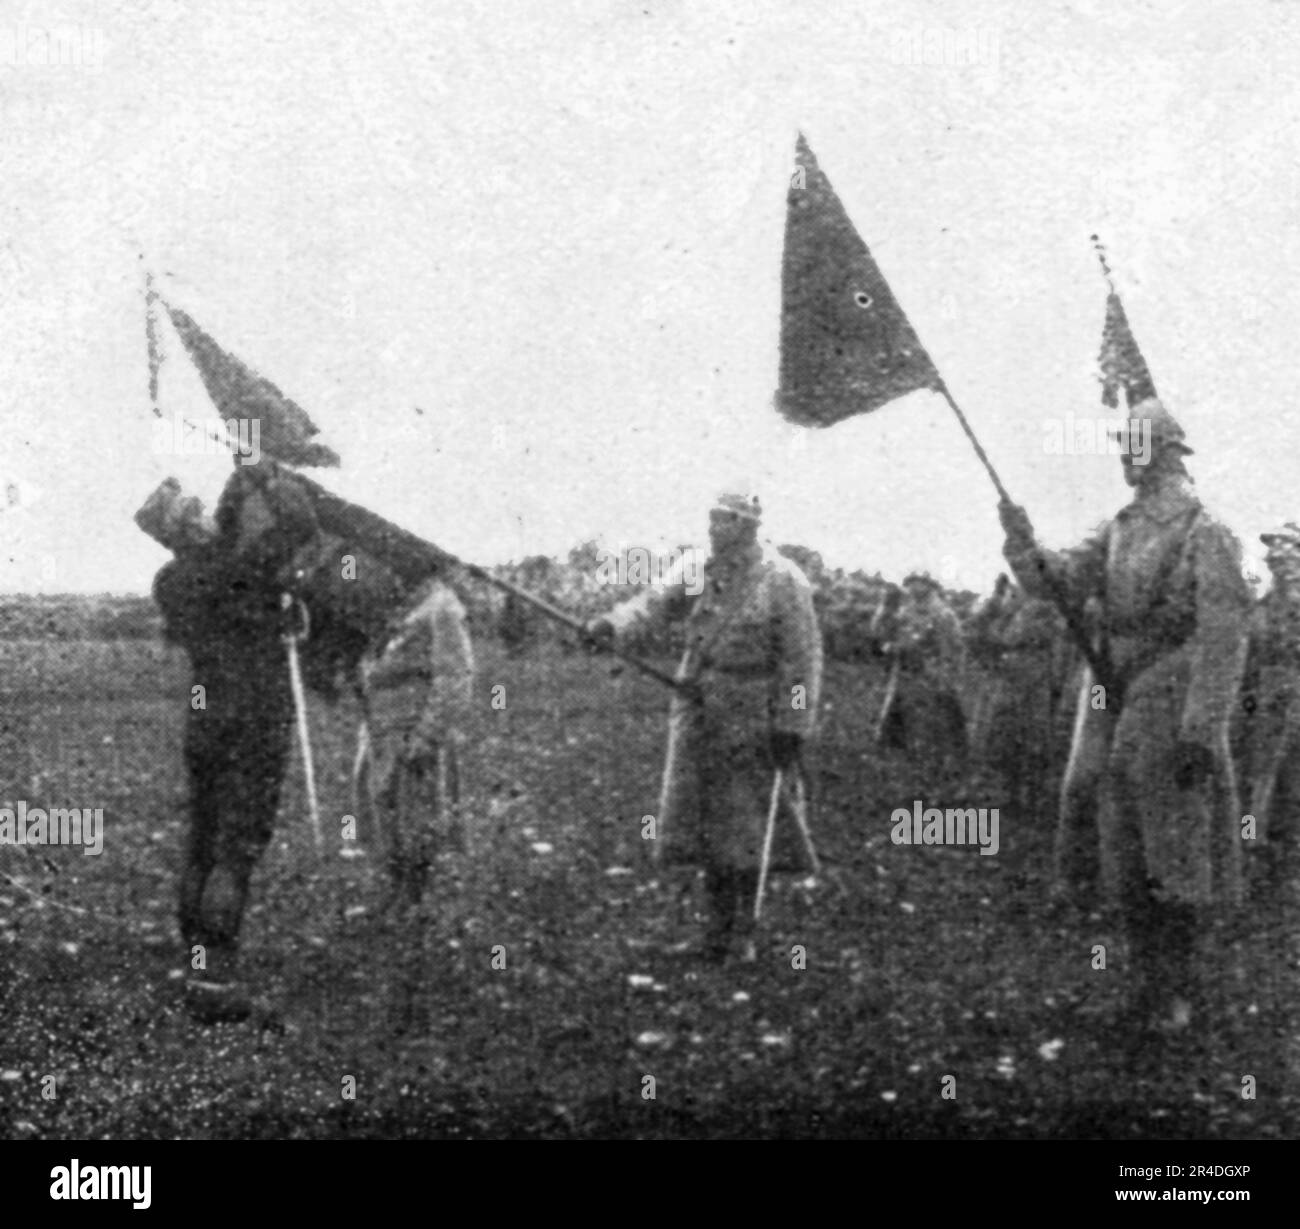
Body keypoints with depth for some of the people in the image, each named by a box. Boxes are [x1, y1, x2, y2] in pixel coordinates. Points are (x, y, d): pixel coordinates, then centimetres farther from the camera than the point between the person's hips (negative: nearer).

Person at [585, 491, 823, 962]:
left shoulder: (783, 581, -8)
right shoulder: (701, 571, 8)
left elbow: (803, 658, -9)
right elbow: (657, 602, -6)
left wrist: (793, 726, -13)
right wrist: (612, 624, -26)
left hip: (753, 715, -5)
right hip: (699, 708, 5)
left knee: (747, 824, -1)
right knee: (703, 815, 8)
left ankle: (744, 931, 9)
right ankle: (719, 925, 19)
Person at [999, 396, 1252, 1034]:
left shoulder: (1205, 535, -12)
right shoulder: (1119, 532, 11)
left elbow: (1224, 639, -17)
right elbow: (1063, 584, 4)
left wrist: (1201, 731, -21)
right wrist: (1022, 544, -14)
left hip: (1178, 713, -8)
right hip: (1127, 715, 8)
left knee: (1182, 856, -1)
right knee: (1129, 860, 13)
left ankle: (1186, 992, 9)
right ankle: (1147, 984, 25)